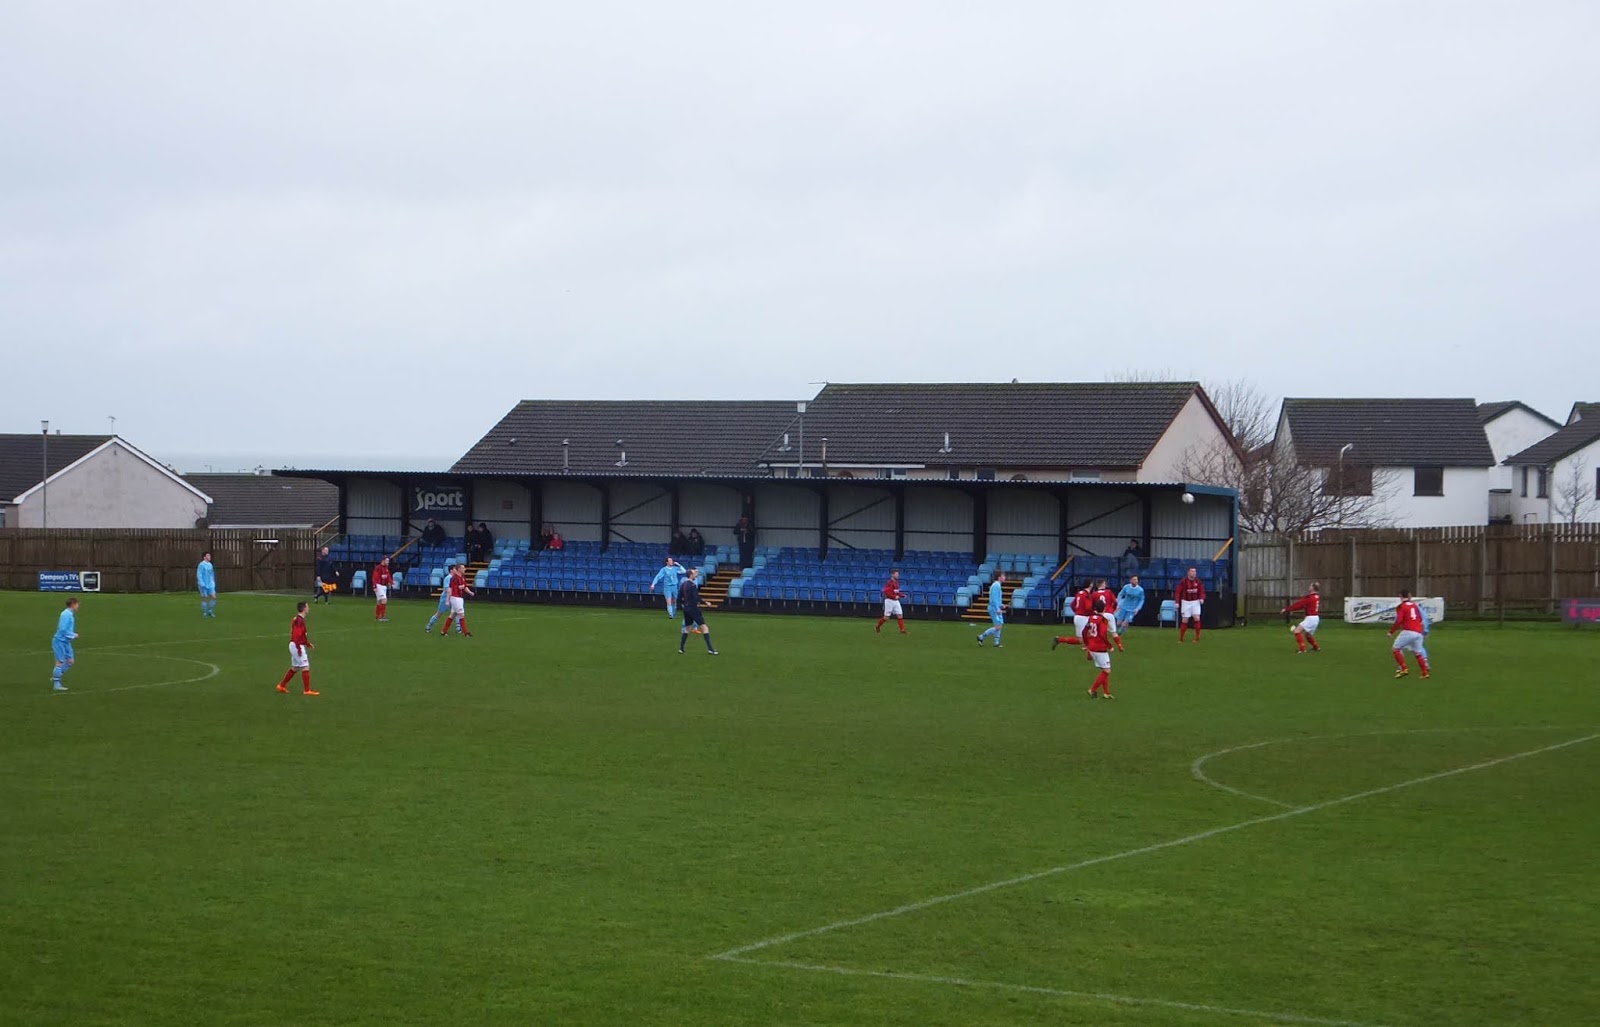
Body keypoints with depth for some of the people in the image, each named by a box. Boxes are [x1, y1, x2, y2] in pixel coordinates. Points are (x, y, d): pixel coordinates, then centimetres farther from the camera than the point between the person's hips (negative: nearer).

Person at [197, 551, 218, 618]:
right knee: (204, 599, 1)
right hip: (204, 585, -6)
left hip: (210, 585, 6)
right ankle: (205, 613, 11)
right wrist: (202, 585, -22)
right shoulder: (201, 565, -14)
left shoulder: (210, 565, 9)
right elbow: (199, 575, -17)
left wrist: (213, 584, 15)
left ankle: (210, 611, 9)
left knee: (214, 597, -3)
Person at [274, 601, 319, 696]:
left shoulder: (297, 619, 13)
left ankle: (282, 685, 22)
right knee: (305, 667, -6)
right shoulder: (299, 620, -19)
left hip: (296, 645, 10)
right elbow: (296, 636, -24)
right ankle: (307, 690, -4)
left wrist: (307, 644, 20)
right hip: (298, 646, -10)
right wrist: (299, 649, -24)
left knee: (295, 668, 17)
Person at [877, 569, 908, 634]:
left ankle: (902, 630, -2)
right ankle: (878, 627, 22)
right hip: (889, 601, -7)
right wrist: (894, 596, -24)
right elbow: (886, 592, -22)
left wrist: (902, 594, 6)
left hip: (896, 601, 7)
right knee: (886, 617, 1)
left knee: (900, 615, -2)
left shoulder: (897, 582, 11)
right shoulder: (889, 583, -14)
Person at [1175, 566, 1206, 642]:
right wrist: (1177, 602, -16)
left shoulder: (1198, 581, -1)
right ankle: (1181, 639, 12)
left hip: (1195, 602, 2)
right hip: (1186, 602, -2)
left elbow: (1201, 591, 5)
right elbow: (1178, 592, -8)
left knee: (1197, 618, -13)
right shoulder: (1183, 581, -9)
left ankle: (1197, 638, -5)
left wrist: (1202, 598, -15)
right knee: (1184, 621, 0)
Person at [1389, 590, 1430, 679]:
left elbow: (1398, 621, -12)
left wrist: (1391, 632, -5)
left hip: (1408, 631, -6)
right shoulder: (1415, 605, 16)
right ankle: (1425, 673, 12)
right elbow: (1420, 619, 23)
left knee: (1396, 649, 3)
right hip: (1418, 632, 6)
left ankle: (1403, 669, -11)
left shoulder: (1401, 607, -2)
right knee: (1418, 653, 16)